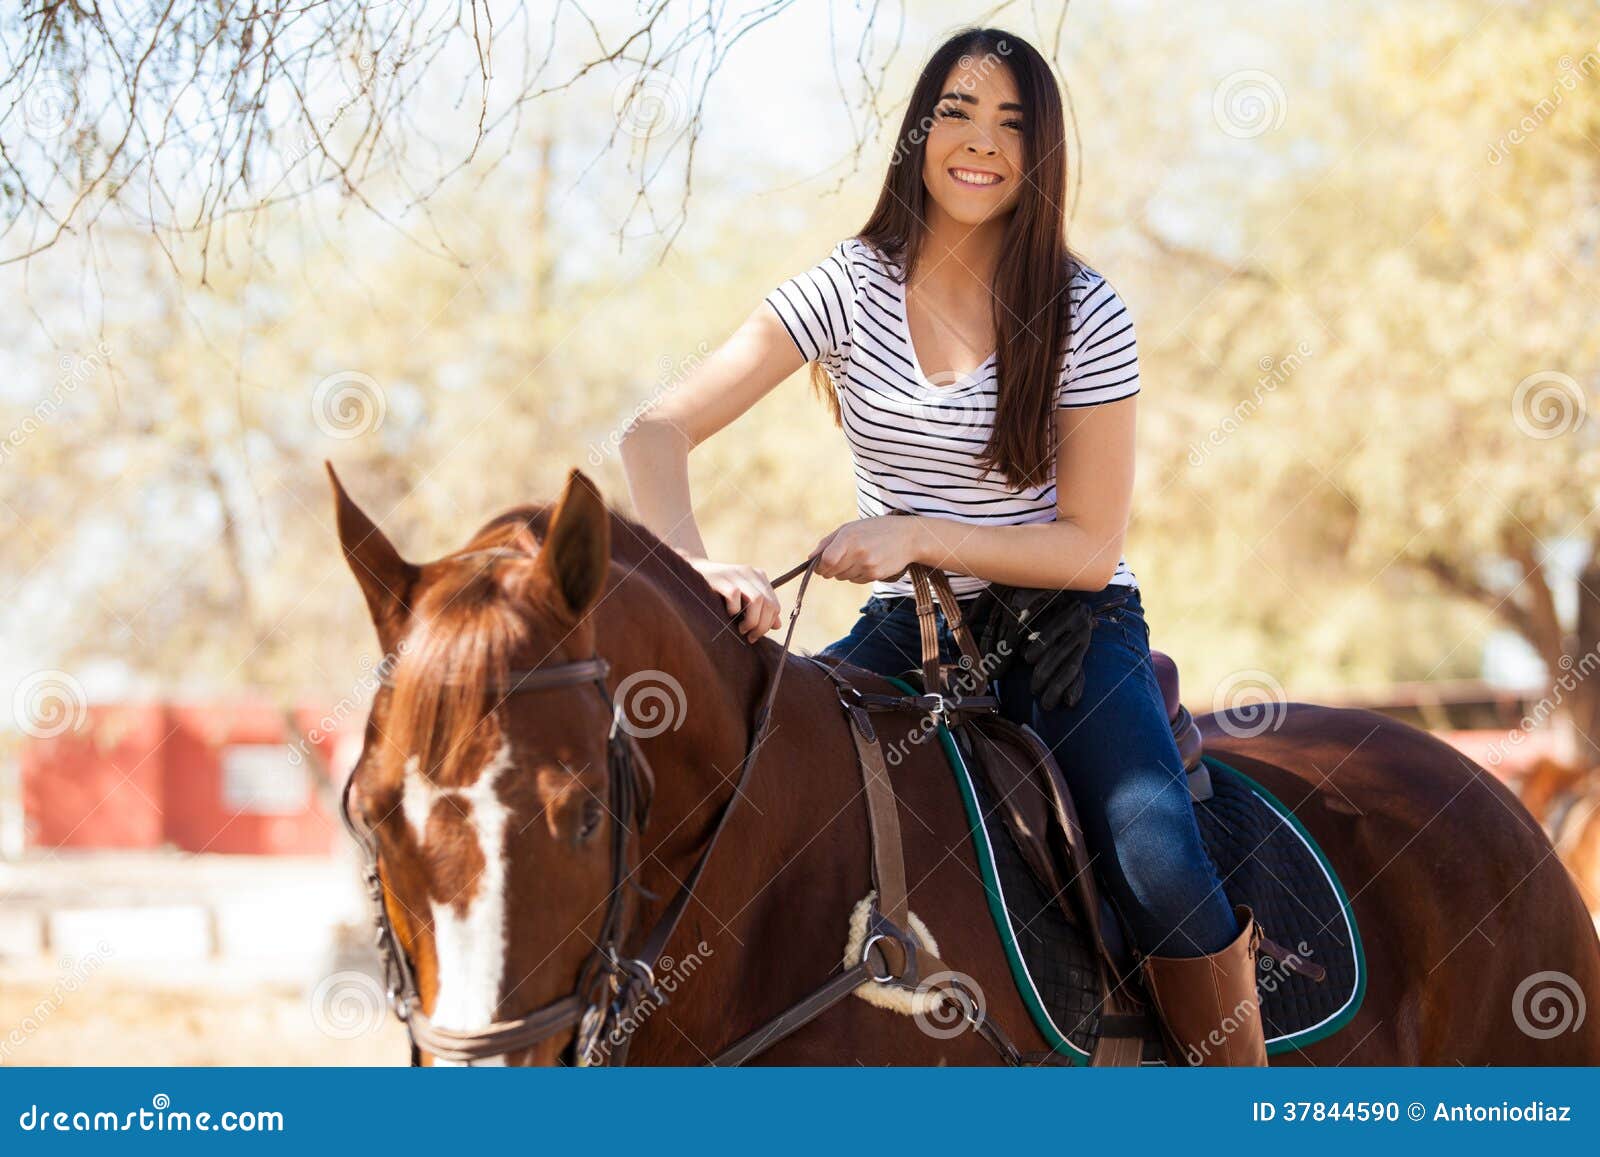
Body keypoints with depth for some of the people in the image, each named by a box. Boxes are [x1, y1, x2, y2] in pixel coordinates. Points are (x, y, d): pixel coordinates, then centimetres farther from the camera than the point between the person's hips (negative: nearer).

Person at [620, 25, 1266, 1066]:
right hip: (906, 632, 3)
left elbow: (1090, 549, -10)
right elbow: (659, 433, -10)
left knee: (1162, 872, -26)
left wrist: (916, 534, -22)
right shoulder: (850, 290, -3)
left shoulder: (1087, 317, -8)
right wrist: (698, 568, -29)